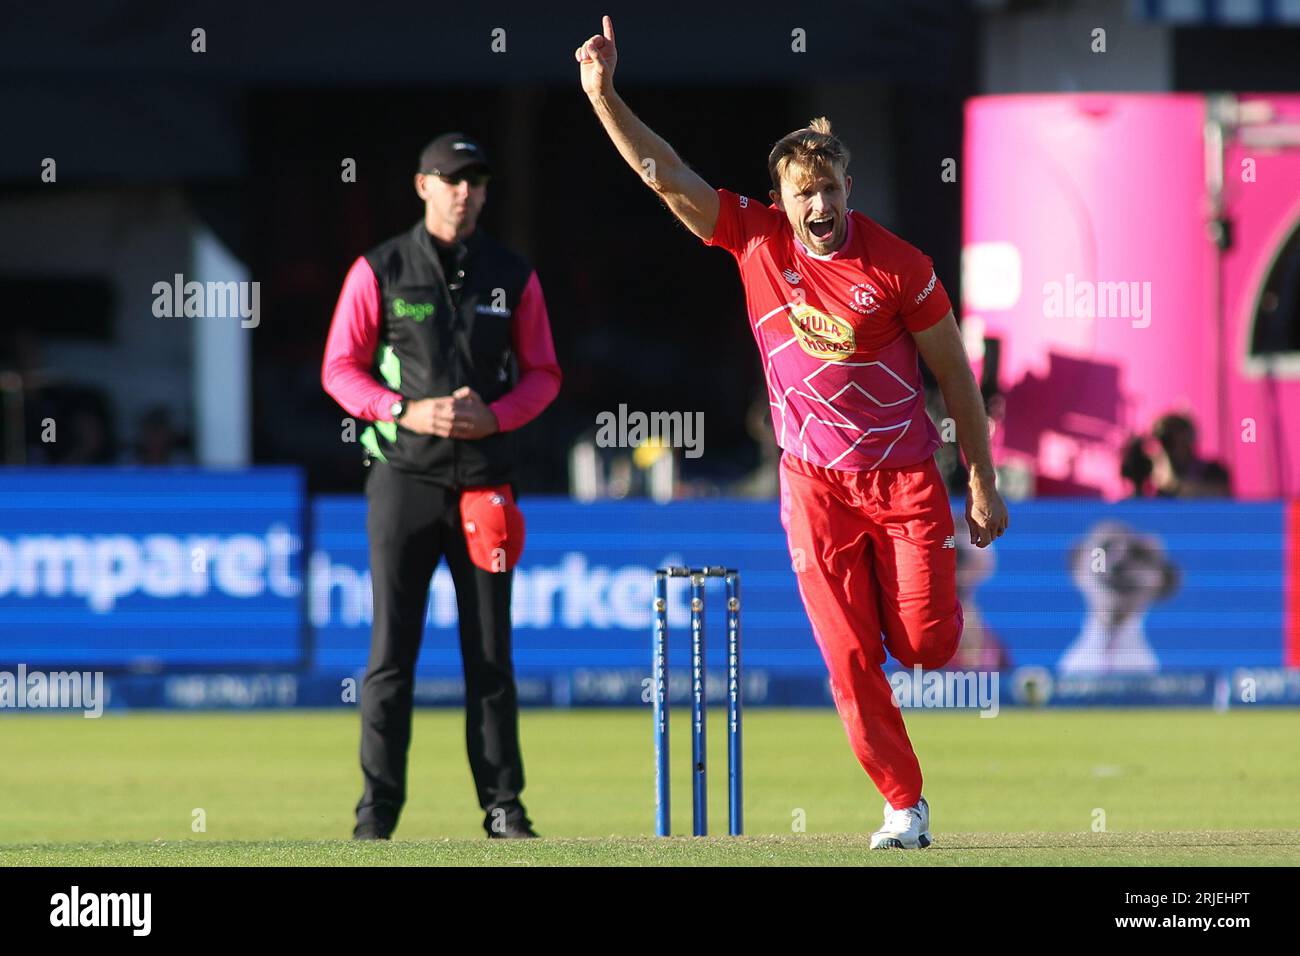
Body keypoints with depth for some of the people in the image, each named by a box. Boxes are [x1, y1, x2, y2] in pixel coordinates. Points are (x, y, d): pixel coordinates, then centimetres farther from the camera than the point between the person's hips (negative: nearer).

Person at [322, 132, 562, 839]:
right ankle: (377, 807, 0)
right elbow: (340, 368, 0)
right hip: (404, 475, -2)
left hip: (484, 481, 2)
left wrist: (493, 417, -10)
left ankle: (503, 806, 7)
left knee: (490, 651, 3)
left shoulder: (513, 277, 8)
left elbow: (542, 374, 10)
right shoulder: (379, 271, 1)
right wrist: (407, 412, -15)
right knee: (391, 648, -3)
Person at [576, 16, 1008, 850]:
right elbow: (665, 174, -9)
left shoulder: (897, 266, -12)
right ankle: (905, 806, 9)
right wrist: (602, 94, -21)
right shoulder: (756, 238, -5)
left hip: (905, 476, -2)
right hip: (816, 483, 2)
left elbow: (957, 376, -4)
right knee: (849, 657, -3)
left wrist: (984, 486, -2)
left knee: (927, 644, -7)